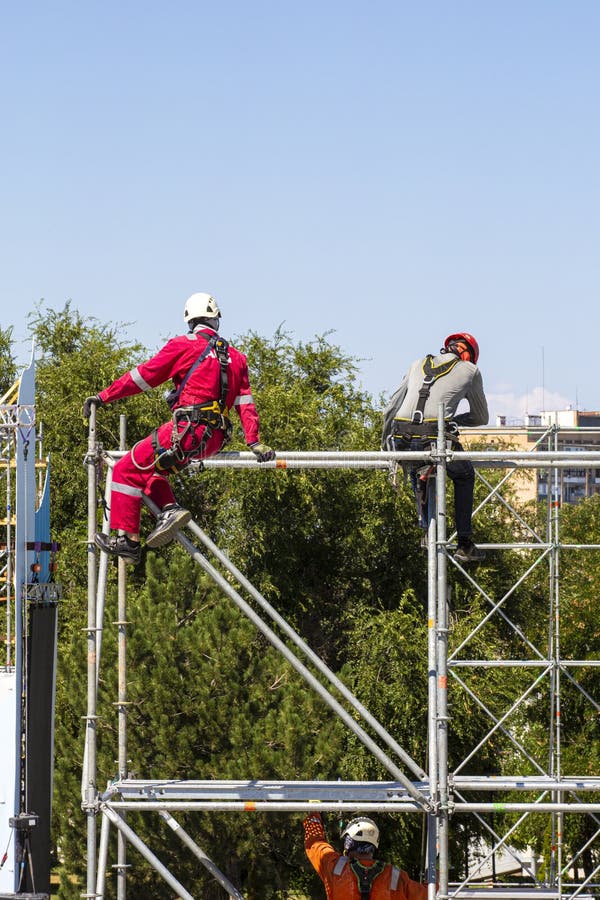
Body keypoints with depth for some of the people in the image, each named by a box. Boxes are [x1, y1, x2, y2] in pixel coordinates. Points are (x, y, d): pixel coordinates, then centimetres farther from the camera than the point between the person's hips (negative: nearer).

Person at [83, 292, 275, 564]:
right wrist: (254, 442, 12)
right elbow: (245, 402, 13)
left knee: (126, 470, 3)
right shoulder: (235, 357, 18)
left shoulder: (183, 346, 0)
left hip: (187, 430, -7)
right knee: (149, 467, 25)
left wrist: (104, 397, 9)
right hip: (215, 440, 7)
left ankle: (127, 540, -2)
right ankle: (169, 508, 1)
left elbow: (142, 377, 2)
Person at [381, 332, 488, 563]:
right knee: (464, 477, 26)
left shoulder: (418, 365, 26)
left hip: (402, 440, 3)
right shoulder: (469, 370, 17)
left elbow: (390, 409, 28)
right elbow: (482, 418, 26)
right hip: (435, 438, -3)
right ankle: (465, 544, 21)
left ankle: (428, 530, 21)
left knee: (415, 471, 37)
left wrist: (385, 444, 39)